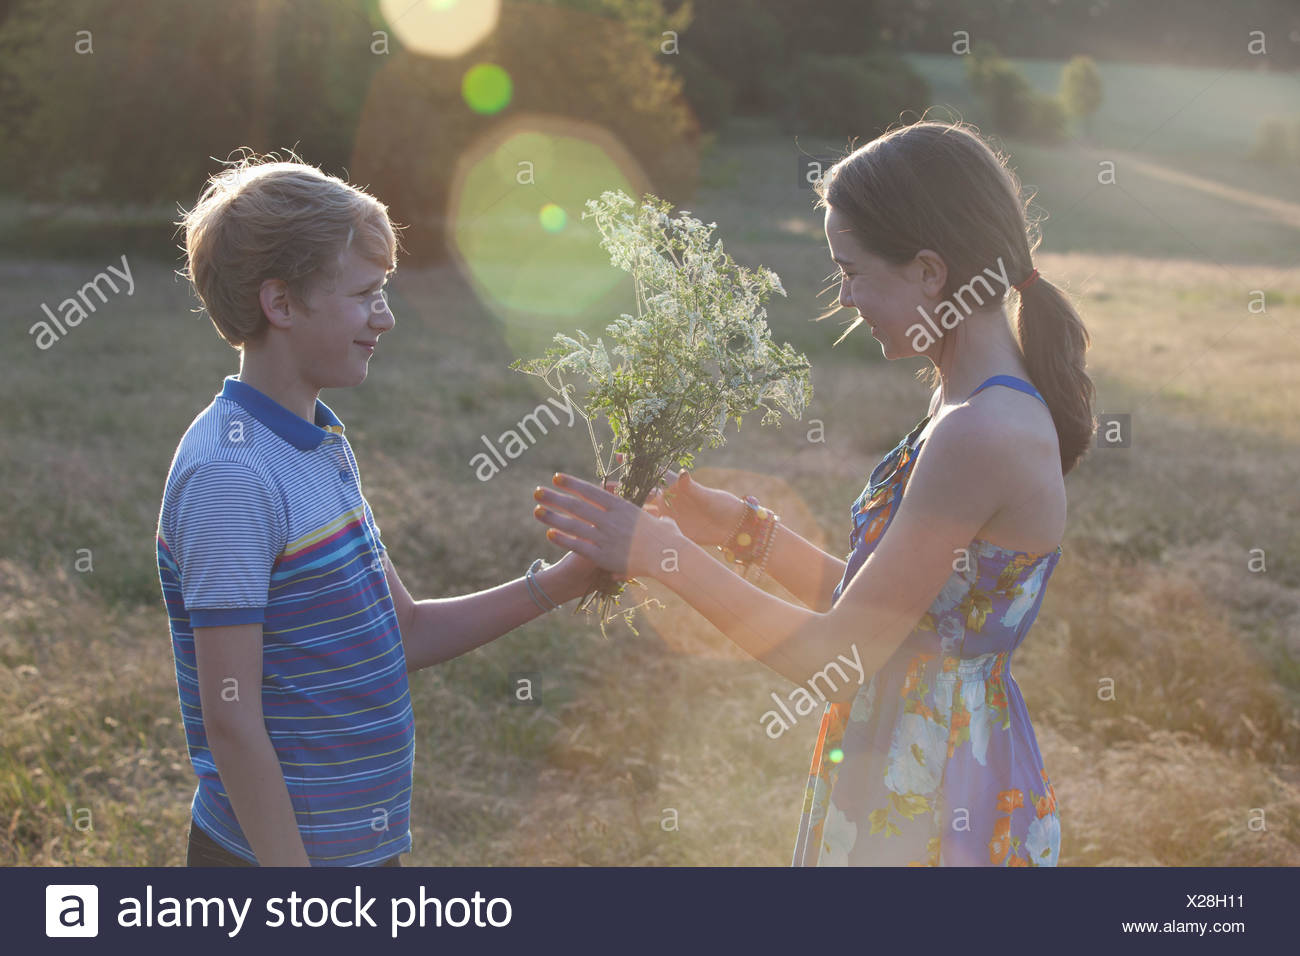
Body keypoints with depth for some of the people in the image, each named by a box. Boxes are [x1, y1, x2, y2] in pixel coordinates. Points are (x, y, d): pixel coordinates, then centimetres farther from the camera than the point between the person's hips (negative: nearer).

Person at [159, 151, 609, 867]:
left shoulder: (323, 445, 7)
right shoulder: (228, 476, -21)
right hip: (278, 855, -8)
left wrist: (557, 585, 4)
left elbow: (404, 635, 11)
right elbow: (231, 721, -21)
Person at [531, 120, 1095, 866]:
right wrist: (744, 528, 7)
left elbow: (836, 657, -22)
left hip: (931, 809, -8)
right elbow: (879, 606, 10)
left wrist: (666, 556, -15)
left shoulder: (983, 434, -26)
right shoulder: (983, 407, 4)